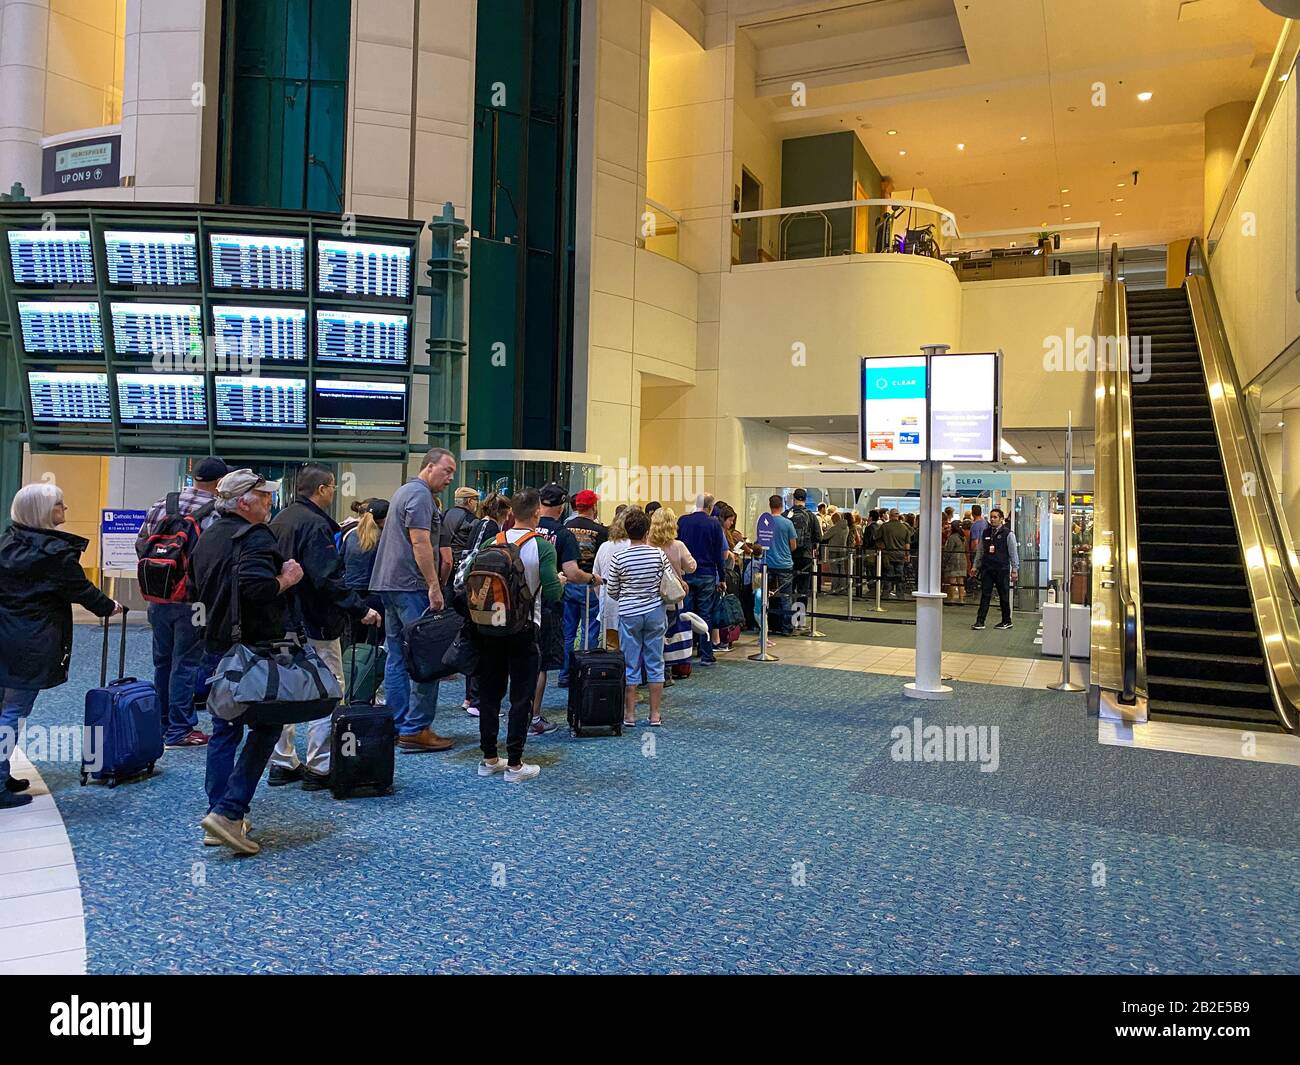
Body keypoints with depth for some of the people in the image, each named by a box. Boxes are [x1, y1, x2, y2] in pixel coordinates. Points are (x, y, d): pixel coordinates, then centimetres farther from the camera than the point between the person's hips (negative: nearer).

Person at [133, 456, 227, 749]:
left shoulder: (161, 504, 4)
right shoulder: (219, 514, -14)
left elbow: (141, 545, 8)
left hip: (158, 598, 6)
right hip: (192, 602, -6)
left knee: (163, 661, 18)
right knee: (185, 664, 4)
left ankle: (160, 724, 31)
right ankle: (178, 731, 11)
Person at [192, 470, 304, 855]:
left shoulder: (208, 537, 14)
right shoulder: (255, 537, -16)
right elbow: (258, 587, -31)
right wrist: (286, 579, -15)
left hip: (218, 644, 9)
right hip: (254, 647, -9)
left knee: (225, 730, 14)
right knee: (265, 728, 1)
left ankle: (218, 811, 18)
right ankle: (229, 812, -6)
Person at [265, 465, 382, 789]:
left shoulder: (277, 521, 13)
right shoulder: (315, 525, -16)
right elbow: (328, 578, -25)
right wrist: (361, 609, -24)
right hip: (313, 625, -9)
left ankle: (282, 763, 23)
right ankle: (319, 768, 1)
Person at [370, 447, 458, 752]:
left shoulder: (404, 491, 21)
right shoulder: (420, 494, -10)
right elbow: (420, 543, -18)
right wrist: (434, 586, -18)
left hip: (388, 584, 10)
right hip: (411, 586, -10)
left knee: (397, 657, 11)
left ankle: (398, 726, 15)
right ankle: (415, 729, -4)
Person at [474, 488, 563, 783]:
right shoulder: (543, 546, -11)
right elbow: (553, 593, -15)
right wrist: (560, 582, 6)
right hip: (524, 627, -4)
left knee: (490, 692, 13)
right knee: (521, 697, 3)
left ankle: (489, 759, 21)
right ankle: (514, 764, 7)